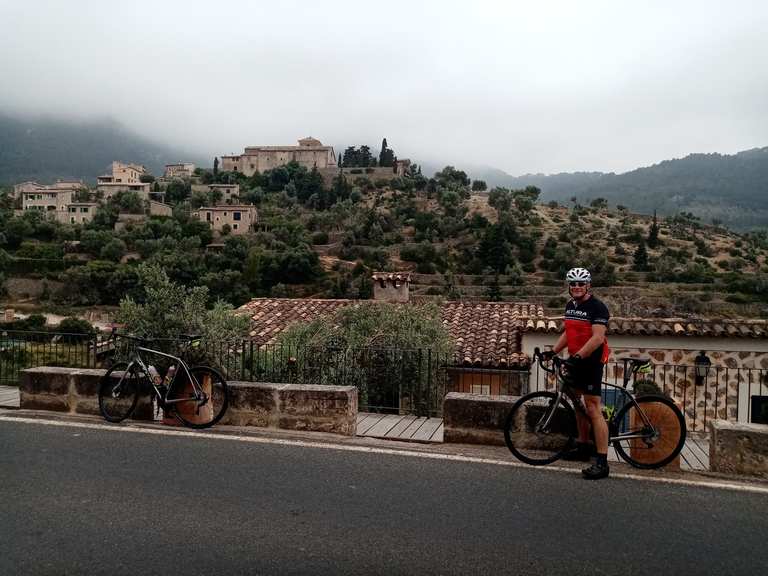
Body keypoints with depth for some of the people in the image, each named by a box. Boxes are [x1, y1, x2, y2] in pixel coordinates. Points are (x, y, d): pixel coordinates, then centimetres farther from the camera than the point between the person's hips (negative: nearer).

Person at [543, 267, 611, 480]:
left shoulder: (597, 307, -14)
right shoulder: (570, 306, 12)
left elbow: (598, 338, -23)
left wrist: (578, 356, -31)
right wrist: (552, 351, 11)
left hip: (591, 362, -9)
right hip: (576, 362, 9)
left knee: (593, 409, -11)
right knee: (578, 404, 17)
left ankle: (602, 462, -9)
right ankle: (583, 447, 33)